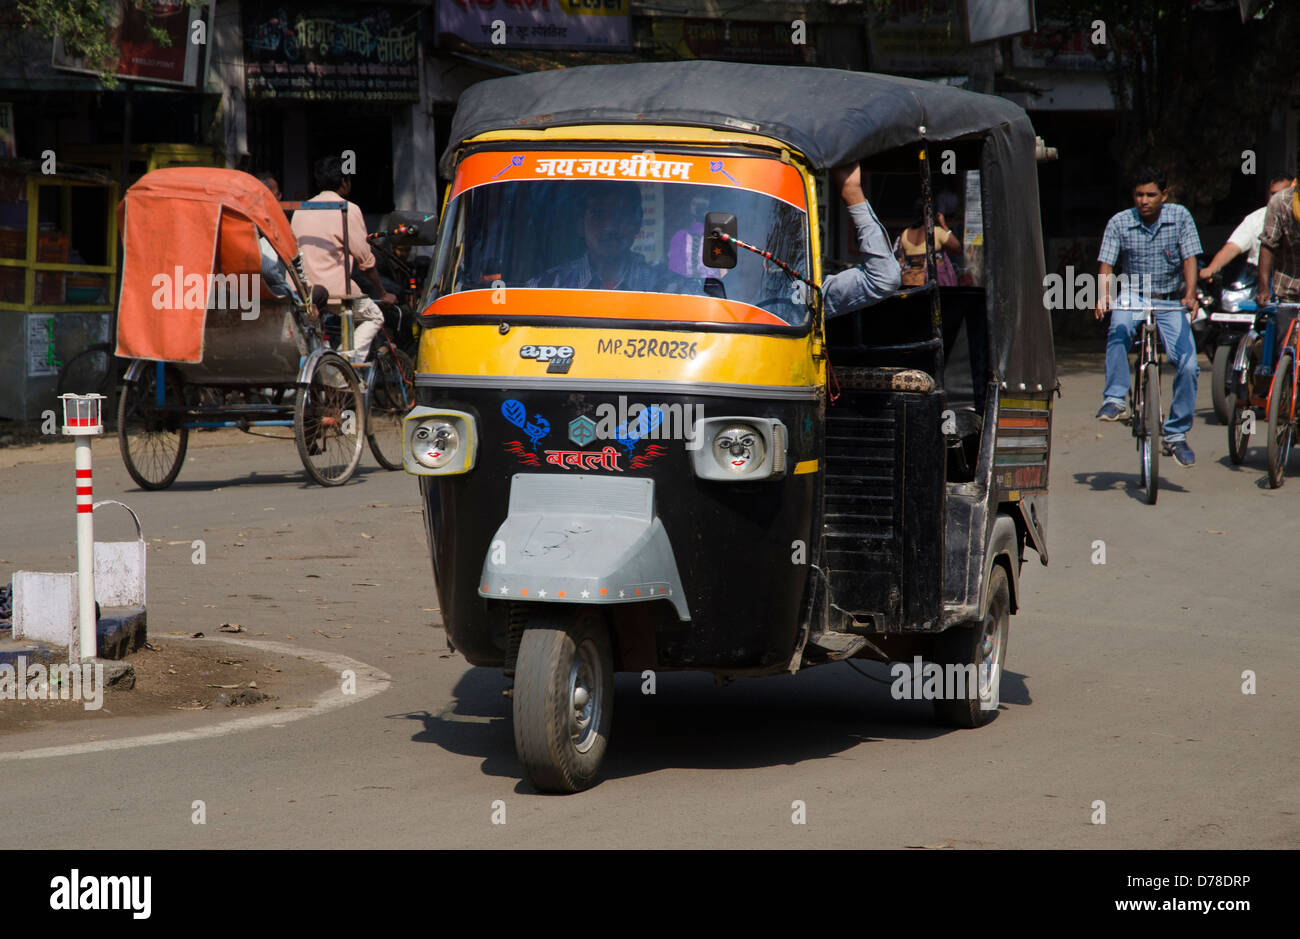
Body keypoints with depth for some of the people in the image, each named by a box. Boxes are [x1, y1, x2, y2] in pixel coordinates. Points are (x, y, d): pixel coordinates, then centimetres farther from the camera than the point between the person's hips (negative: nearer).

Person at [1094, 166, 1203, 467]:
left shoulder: (1180, 217, -5)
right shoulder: (1119, 223, -6)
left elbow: (1189, 260, -9)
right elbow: (1106, 266, -10)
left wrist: (1189, 295, -26)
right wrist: (1103, 296, -29)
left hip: (1171, 302, 1)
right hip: (1134, 297, -1)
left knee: (1188, 365, -15)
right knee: (1119, 327, -37)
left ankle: (1176, 434, 2)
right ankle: (1115, 400, -32)